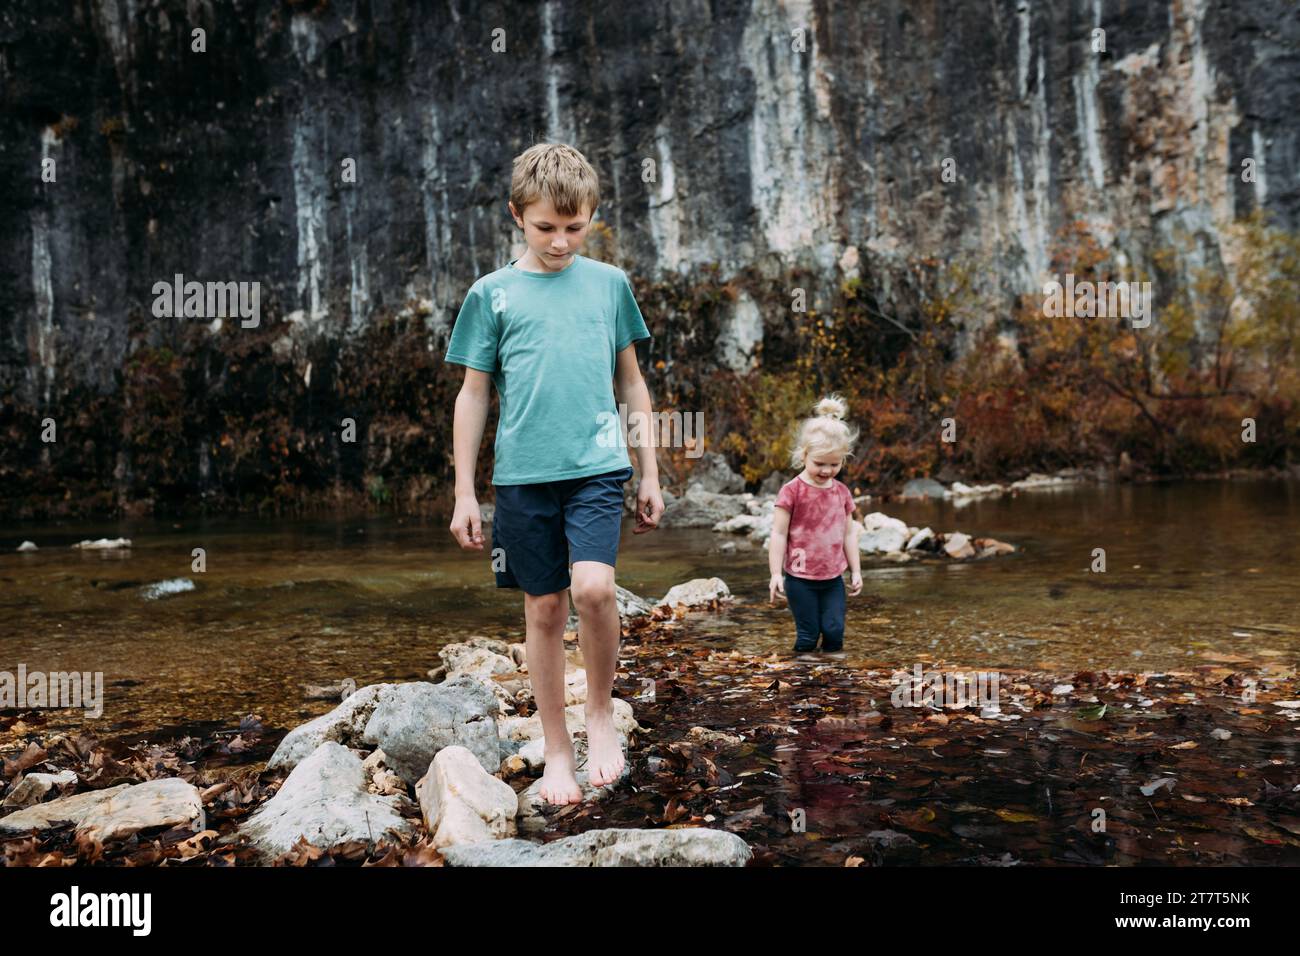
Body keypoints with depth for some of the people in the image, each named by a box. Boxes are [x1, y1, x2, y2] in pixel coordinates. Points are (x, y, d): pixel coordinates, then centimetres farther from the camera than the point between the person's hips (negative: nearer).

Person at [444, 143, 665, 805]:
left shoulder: (609, 283, 8)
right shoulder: (493, 293, 5)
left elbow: (631, 382, 15)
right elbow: (472, 394, 7)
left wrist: (650, 475, 13)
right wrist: (464, 493, 4)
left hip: (597, 466, 0)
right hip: (524, 474, 0)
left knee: (593, 588, -20)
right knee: (544, 608, 6)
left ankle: (601, 713, 7)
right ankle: (557, 751, 21)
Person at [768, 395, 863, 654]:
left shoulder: (842, 492, 5)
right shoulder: (792, 491, -10)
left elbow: (849, 533, 12)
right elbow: (778, 534, -9)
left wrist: (856, 570, 12)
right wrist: (776, 574, -12)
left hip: (833, 578, 4)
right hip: (800, 579, -4)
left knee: (835, 631, 0)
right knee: (808, 636, 1)